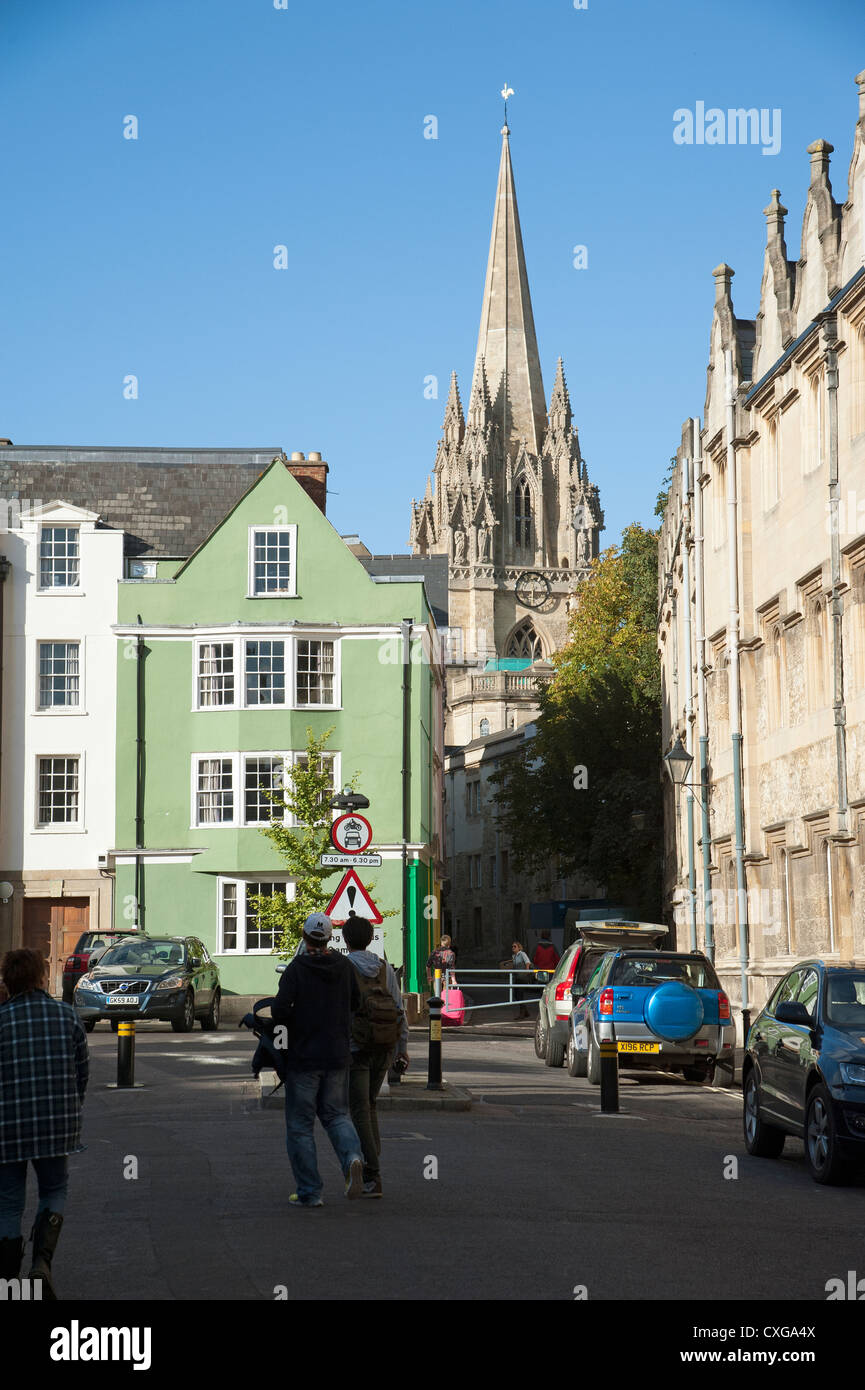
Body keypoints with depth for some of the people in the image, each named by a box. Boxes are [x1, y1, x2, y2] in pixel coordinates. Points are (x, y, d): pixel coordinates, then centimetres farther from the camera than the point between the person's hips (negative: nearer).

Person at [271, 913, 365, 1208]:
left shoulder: (297, 969, -13)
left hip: (303, 1056, -4)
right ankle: (352, 1157, -15)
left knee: (300, 1125, 6)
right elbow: (355, 1003, 8)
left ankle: (309, 1192, 5)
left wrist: (293, 1021, 0)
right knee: (336, 1114, 15)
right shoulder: (344, 967, 0)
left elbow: (279, 1010, -21)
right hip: (337, 1054, 4)